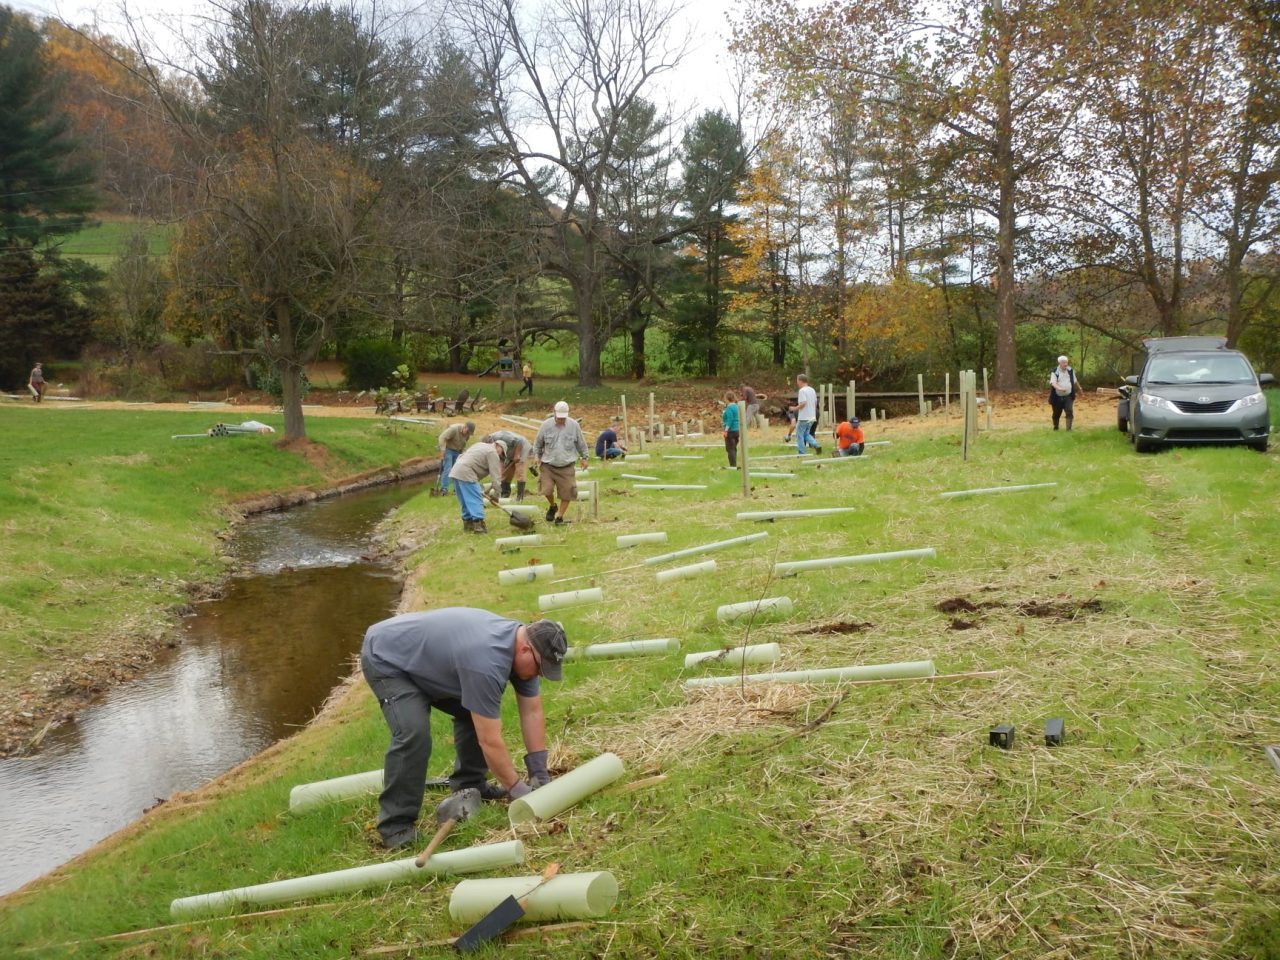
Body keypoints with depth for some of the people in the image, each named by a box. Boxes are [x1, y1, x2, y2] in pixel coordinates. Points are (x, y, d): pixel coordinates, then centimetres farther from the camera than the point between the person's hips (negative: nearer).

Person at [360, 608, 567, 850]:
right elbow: (490, 741, -31)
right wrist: (517, 789, -21)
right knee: (414, 735, -25)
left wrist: (540, 773, -6)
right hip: (385, 658, -9)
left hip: (423, 653, 9)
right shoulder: (486, 662, -38)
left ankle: (469, 785, 21)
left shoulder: (524, 642, -11)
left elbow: (532, 712, -5)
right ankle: (395, 826, -12)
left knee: (476, 712, 6)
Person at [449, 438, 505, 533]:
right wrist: (496, 493, -4)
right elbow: (495, 475, -6)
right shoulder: (493, 453, -1)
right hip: (466, 474, -9)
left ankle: (467, 524, 18)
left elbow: (460, 457, 27)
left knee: (465, 501, 15)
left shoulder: (481, 446, 27)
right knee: (476, 500, -9)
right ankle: (478, 525, -16)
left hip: (455, 471, 9)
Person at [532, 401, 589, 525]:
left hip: (566, 466, 0)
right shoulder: (546, 425, -3)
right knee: (547, 489, -11)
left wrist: (584, 457, 11)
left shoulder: (574, 425, -1)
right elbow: (538, 442, 9)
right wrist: (536, 455, 2)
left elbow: (581, 443, 10)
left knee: (567, 493, 0)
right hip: (548, 465, 0)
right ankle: (552, 506, 22)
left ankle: (560, 516, 17)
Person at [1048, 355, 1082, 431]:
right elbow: (1053, 383, -22)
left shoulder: (1070, 371, 5)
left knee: (1069, 412, -14)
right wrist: (1060, 388, -40)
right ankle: (1055, 428, 33)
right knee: (1056, 414, 11)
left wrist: (1078, 390, 28)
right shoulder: (1055, 372, -8)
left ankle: (1069, 429, -12)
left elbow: (1075, 382, 19)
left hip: (1068, 397, 2)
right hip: (1057, 397, -2)